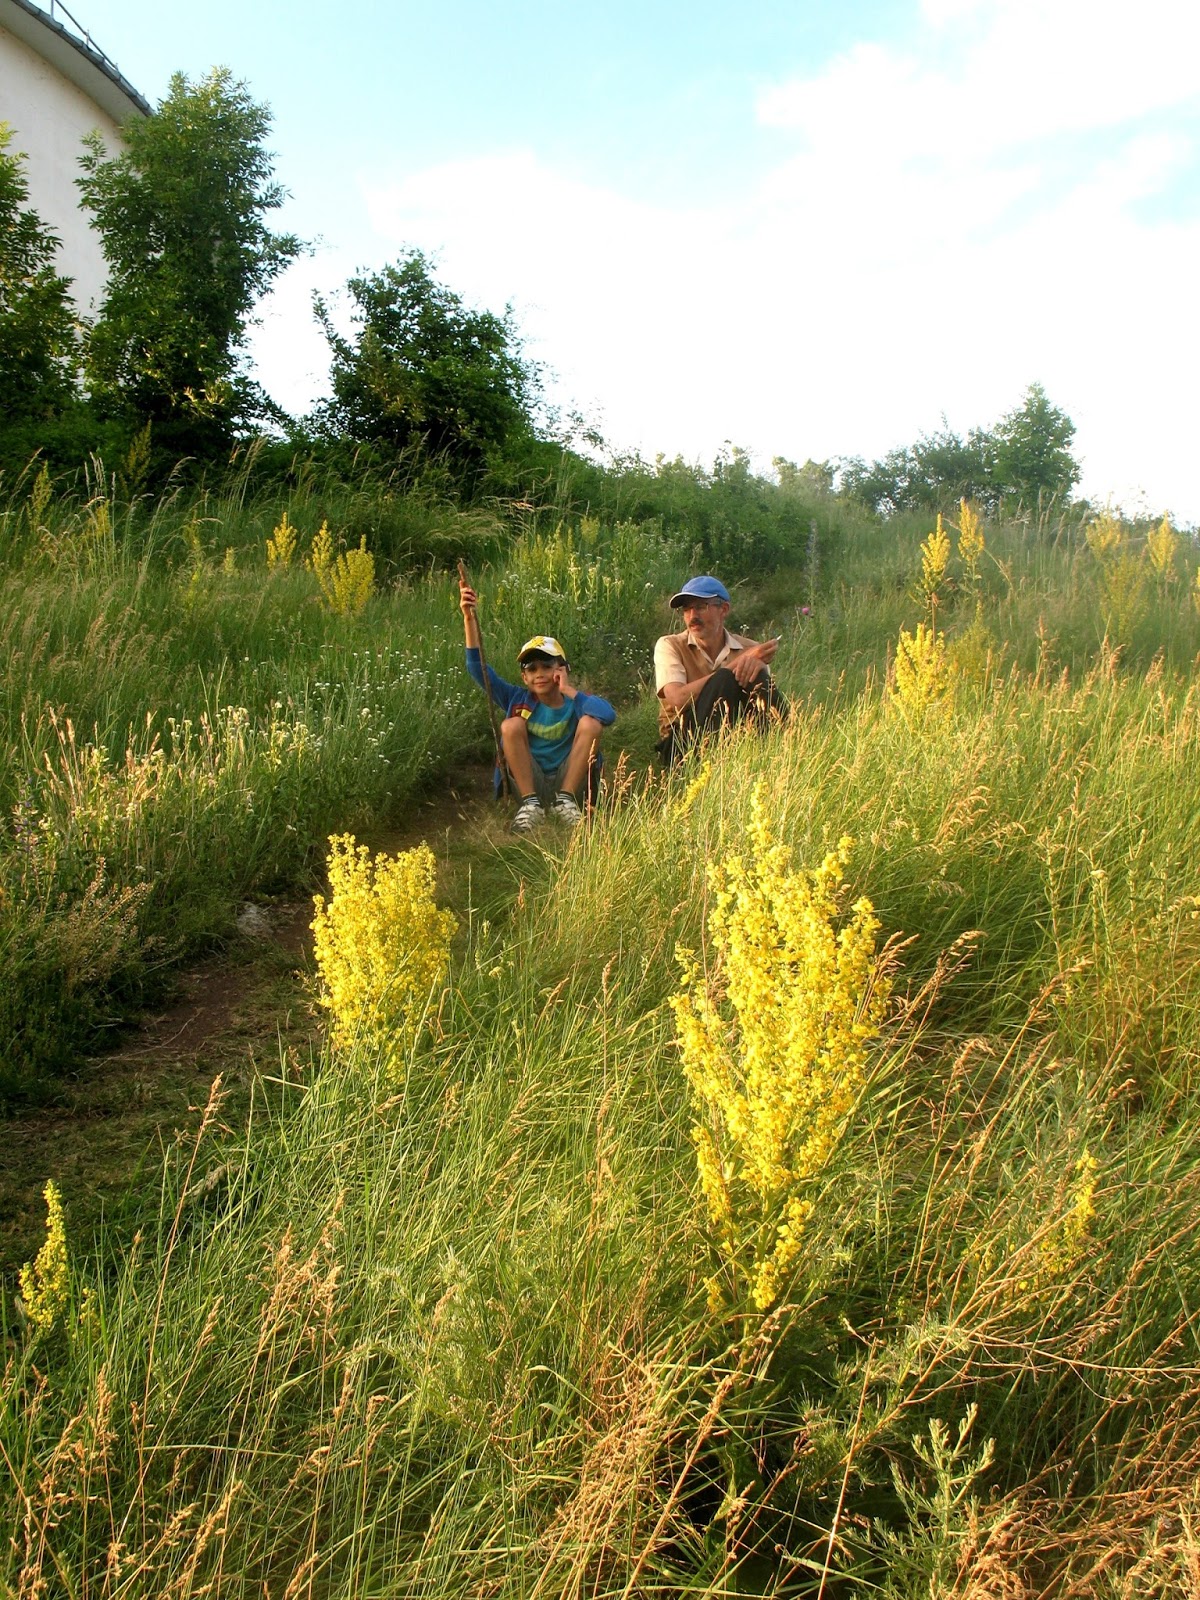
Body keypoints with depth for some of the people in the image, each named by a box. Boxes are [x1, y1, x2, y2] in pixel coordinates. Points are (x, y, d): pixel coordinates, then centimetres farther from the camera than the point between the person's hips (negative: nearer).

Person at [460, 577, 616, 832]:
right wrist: (469, 618, -21)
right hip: (530, 783, 1)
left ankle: (566, 800, -17)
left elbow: (608, 715, -27)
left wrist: (569, 691, -18)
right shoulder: (518, 699, 1)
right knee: (512, 725, -19)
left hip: (570, 781, -1)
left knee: (591, 722, -19)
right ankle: (530, 803, -20)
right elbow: (478, 667, -9)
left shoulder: (575, 703, -4)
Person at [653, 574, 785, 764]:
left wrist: (756, 664, -22)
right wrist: (738, 663, -17)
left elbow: (769, 701, -1)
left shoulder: (750, 649, 9)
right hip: (682, 741, -2)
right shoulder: (670, 646, 2)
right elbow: (679, 699, -16)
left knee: (755, 676, -18)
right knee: (724, 679, -25)